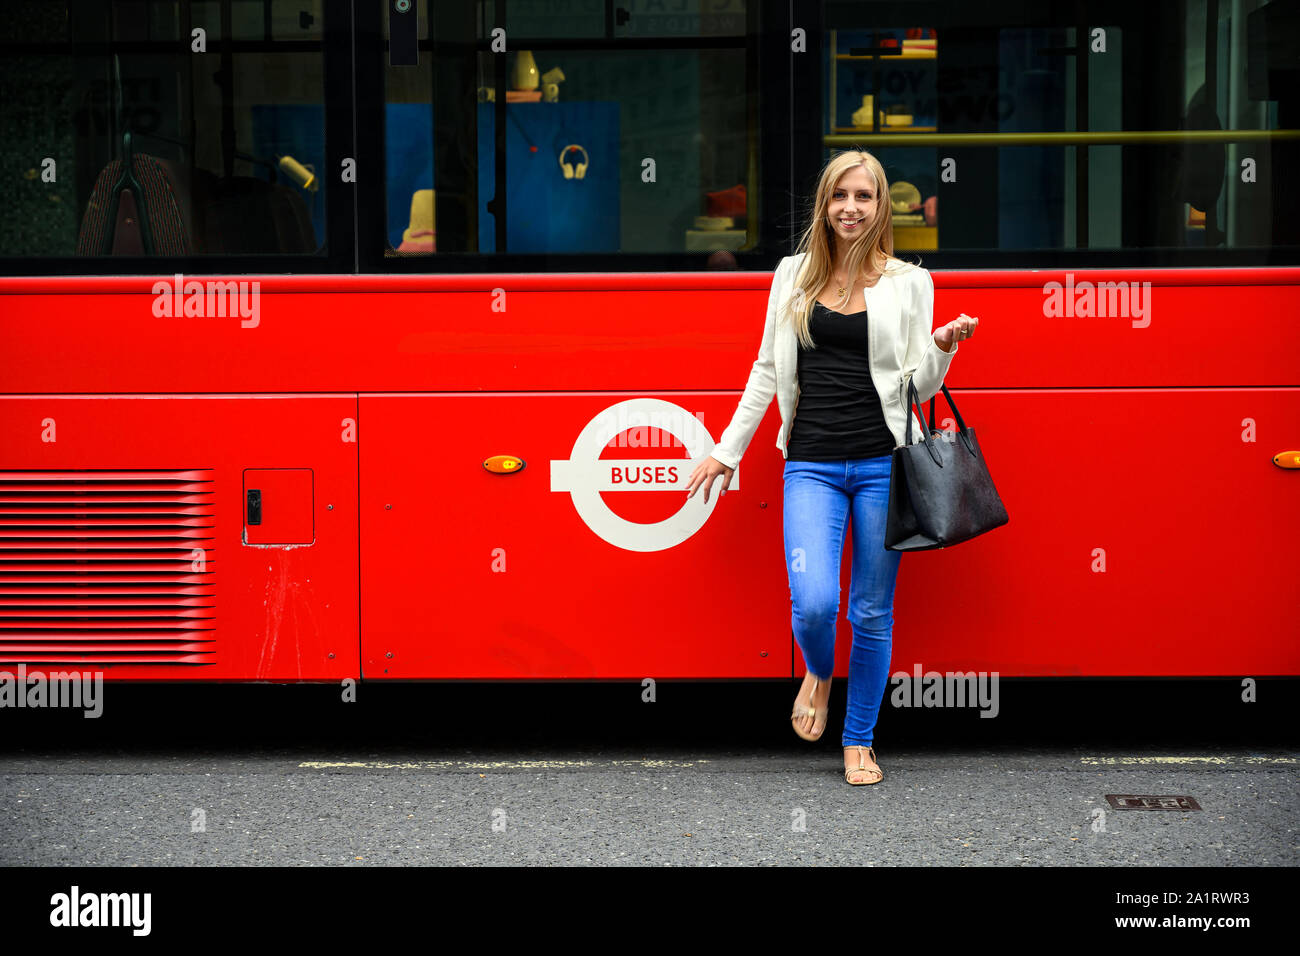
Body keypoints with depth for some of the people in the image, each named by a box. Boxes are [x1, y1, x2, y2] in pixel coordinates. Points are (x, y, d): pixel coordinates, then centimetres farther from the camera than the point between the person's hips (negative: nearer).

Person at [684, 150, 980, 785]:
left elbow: (919, 388, 7)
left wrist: (942, 347, -13)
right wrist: (727, 451, 14)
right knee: (814, 602, -15)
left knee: (872, 612, 5)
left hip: (882, 464, 0)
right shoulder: (794, 276, 10)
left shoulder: (907, 283, 5)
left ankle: (859, 741, 22)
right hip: (811, 465, 1)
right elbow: (768, 371, 15)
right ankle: (818, 672, 21)